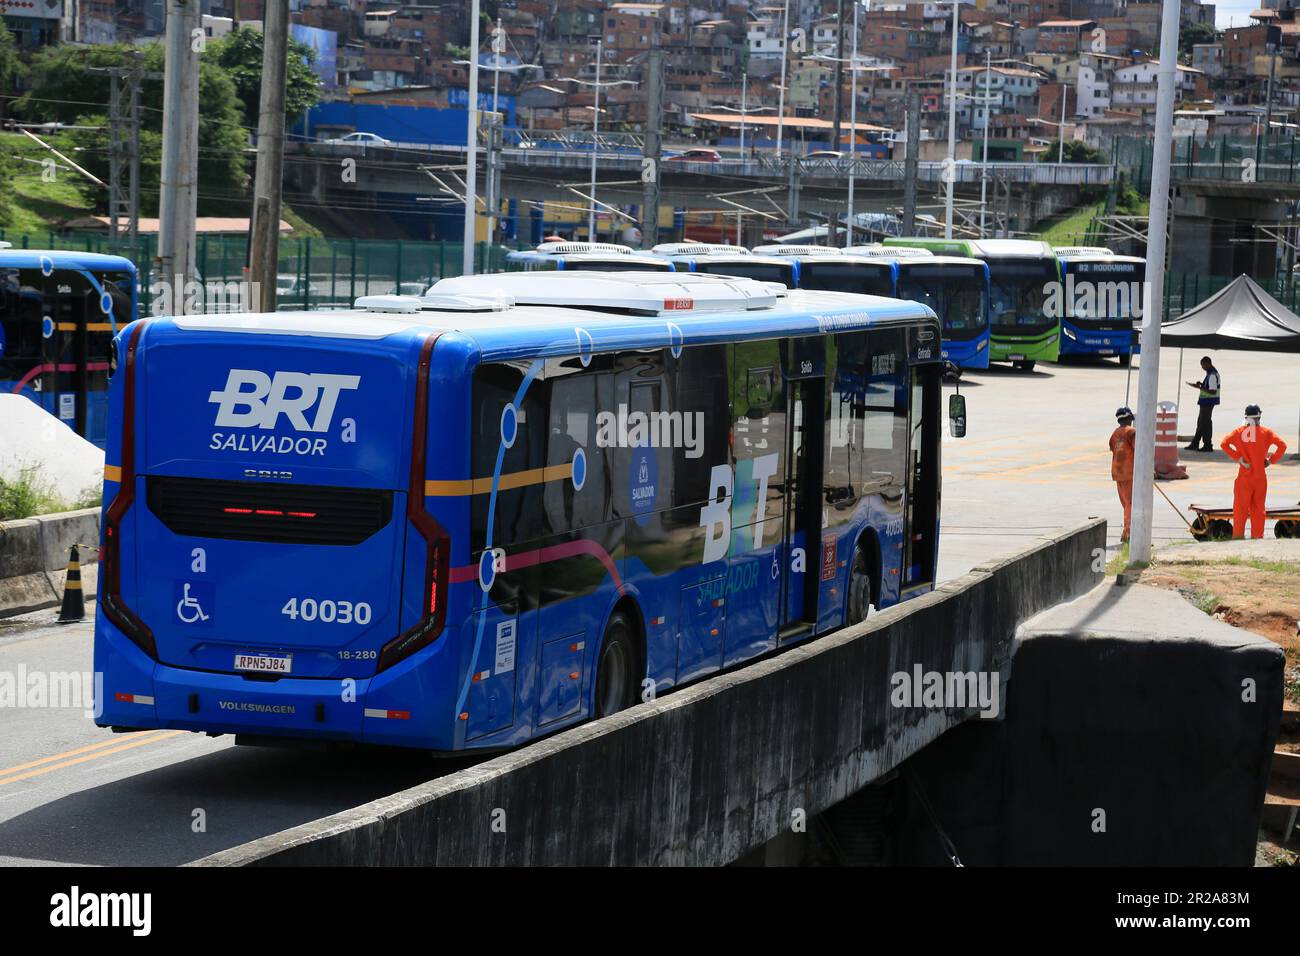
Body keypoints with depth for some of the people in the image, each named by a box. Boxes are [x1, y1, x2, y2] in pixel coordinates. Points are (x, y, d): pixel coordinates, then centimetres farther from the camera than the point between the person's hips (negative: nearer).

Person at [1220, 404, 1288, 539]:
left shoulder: (1239, 431, 1)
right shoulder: (1266, 432, 0)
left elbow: (1224, 444, -12)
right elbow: (1282, 445, -9)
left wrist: (1237, 457, -8)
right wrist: (1271, 460, -1)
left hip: (1244, 477, 0)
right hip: (1260, 477, 0)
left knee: (1240, 508, 5)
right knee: (1258, 508, 9)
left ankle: (1238, 536, 3)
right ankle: (1257, 537, 11)